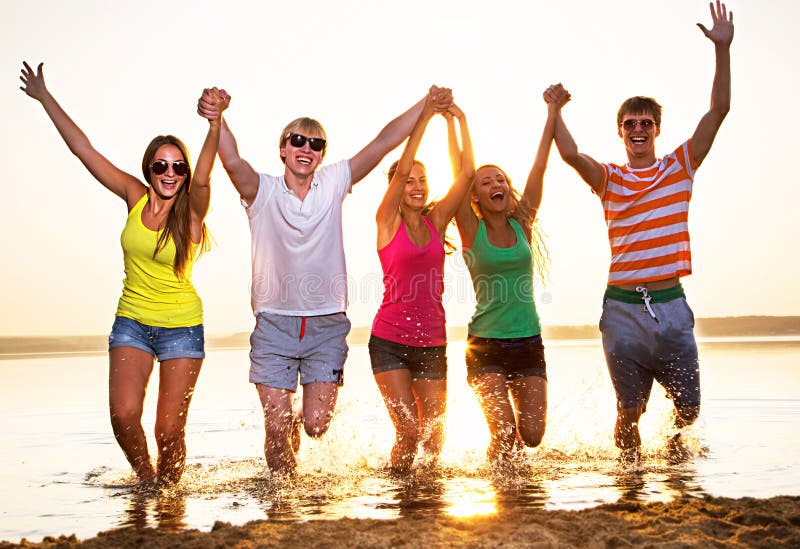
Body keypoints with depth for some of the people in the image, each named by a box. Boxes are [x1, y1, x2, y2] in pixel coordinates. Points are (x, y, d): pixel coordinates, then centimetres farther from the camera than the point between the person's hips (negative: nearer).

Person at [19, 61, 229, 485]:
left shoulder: (191, 211, -11)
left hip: (182, 327, -2)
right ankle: (144, 479, 13)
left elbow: (202, 178, -34)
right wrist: (45, 98, 3)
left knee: (169, 429, -2)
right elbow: (82, 148, 1)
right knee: (124, 414, -15)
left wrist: (216, 122, -51)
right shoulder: (135, 197, -2)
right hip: (131, 322, 3)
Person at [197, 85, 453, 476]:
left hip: (327, 322, 1)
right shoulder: (262, 191, -3)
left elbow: (383, 143, -2)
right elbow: (233, 162, -23)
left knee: (317, 424, -2)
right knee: (276, 426, -2)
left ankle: (297, 427, 33)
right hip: (274, 322, -1)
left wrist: (427, 104, -9)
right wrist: (216, 119, -42)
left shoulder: (333, 183, 3)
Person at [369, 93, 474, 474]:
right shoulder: (388, 221, -2)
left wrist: (459, 121, -3)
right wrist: (424, 117, -16)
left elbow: (467, 174, 0)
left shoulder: (437, 220, 8)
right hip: (390, 341, -4)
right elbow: (402, 169, -15)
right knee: (408, 433, -10)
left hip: (432, 343, 4)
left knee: (434, 437, 7)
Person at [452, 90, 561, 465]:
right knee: (504, 434, -12)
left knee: (532, 435, -2)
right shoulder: (472, 232, -1)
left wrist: (553, 111, 4)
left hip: (529, 343, 3)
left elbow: (539, 165, 4)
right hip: (486, 345, -3)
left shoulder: (523, 226, 6)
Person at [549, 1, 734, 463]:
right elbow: (570, 153, -13)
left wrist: (723, 49, -6)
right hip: (623, 307, -1)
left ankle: (676, 452, 38)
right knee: (630, 411, 6)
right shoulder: (609, 179, 5)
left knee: (689, 405, 7)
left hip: (671, 305, 1)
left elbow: (718, 111, 0)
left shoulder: (680, 168, 7)